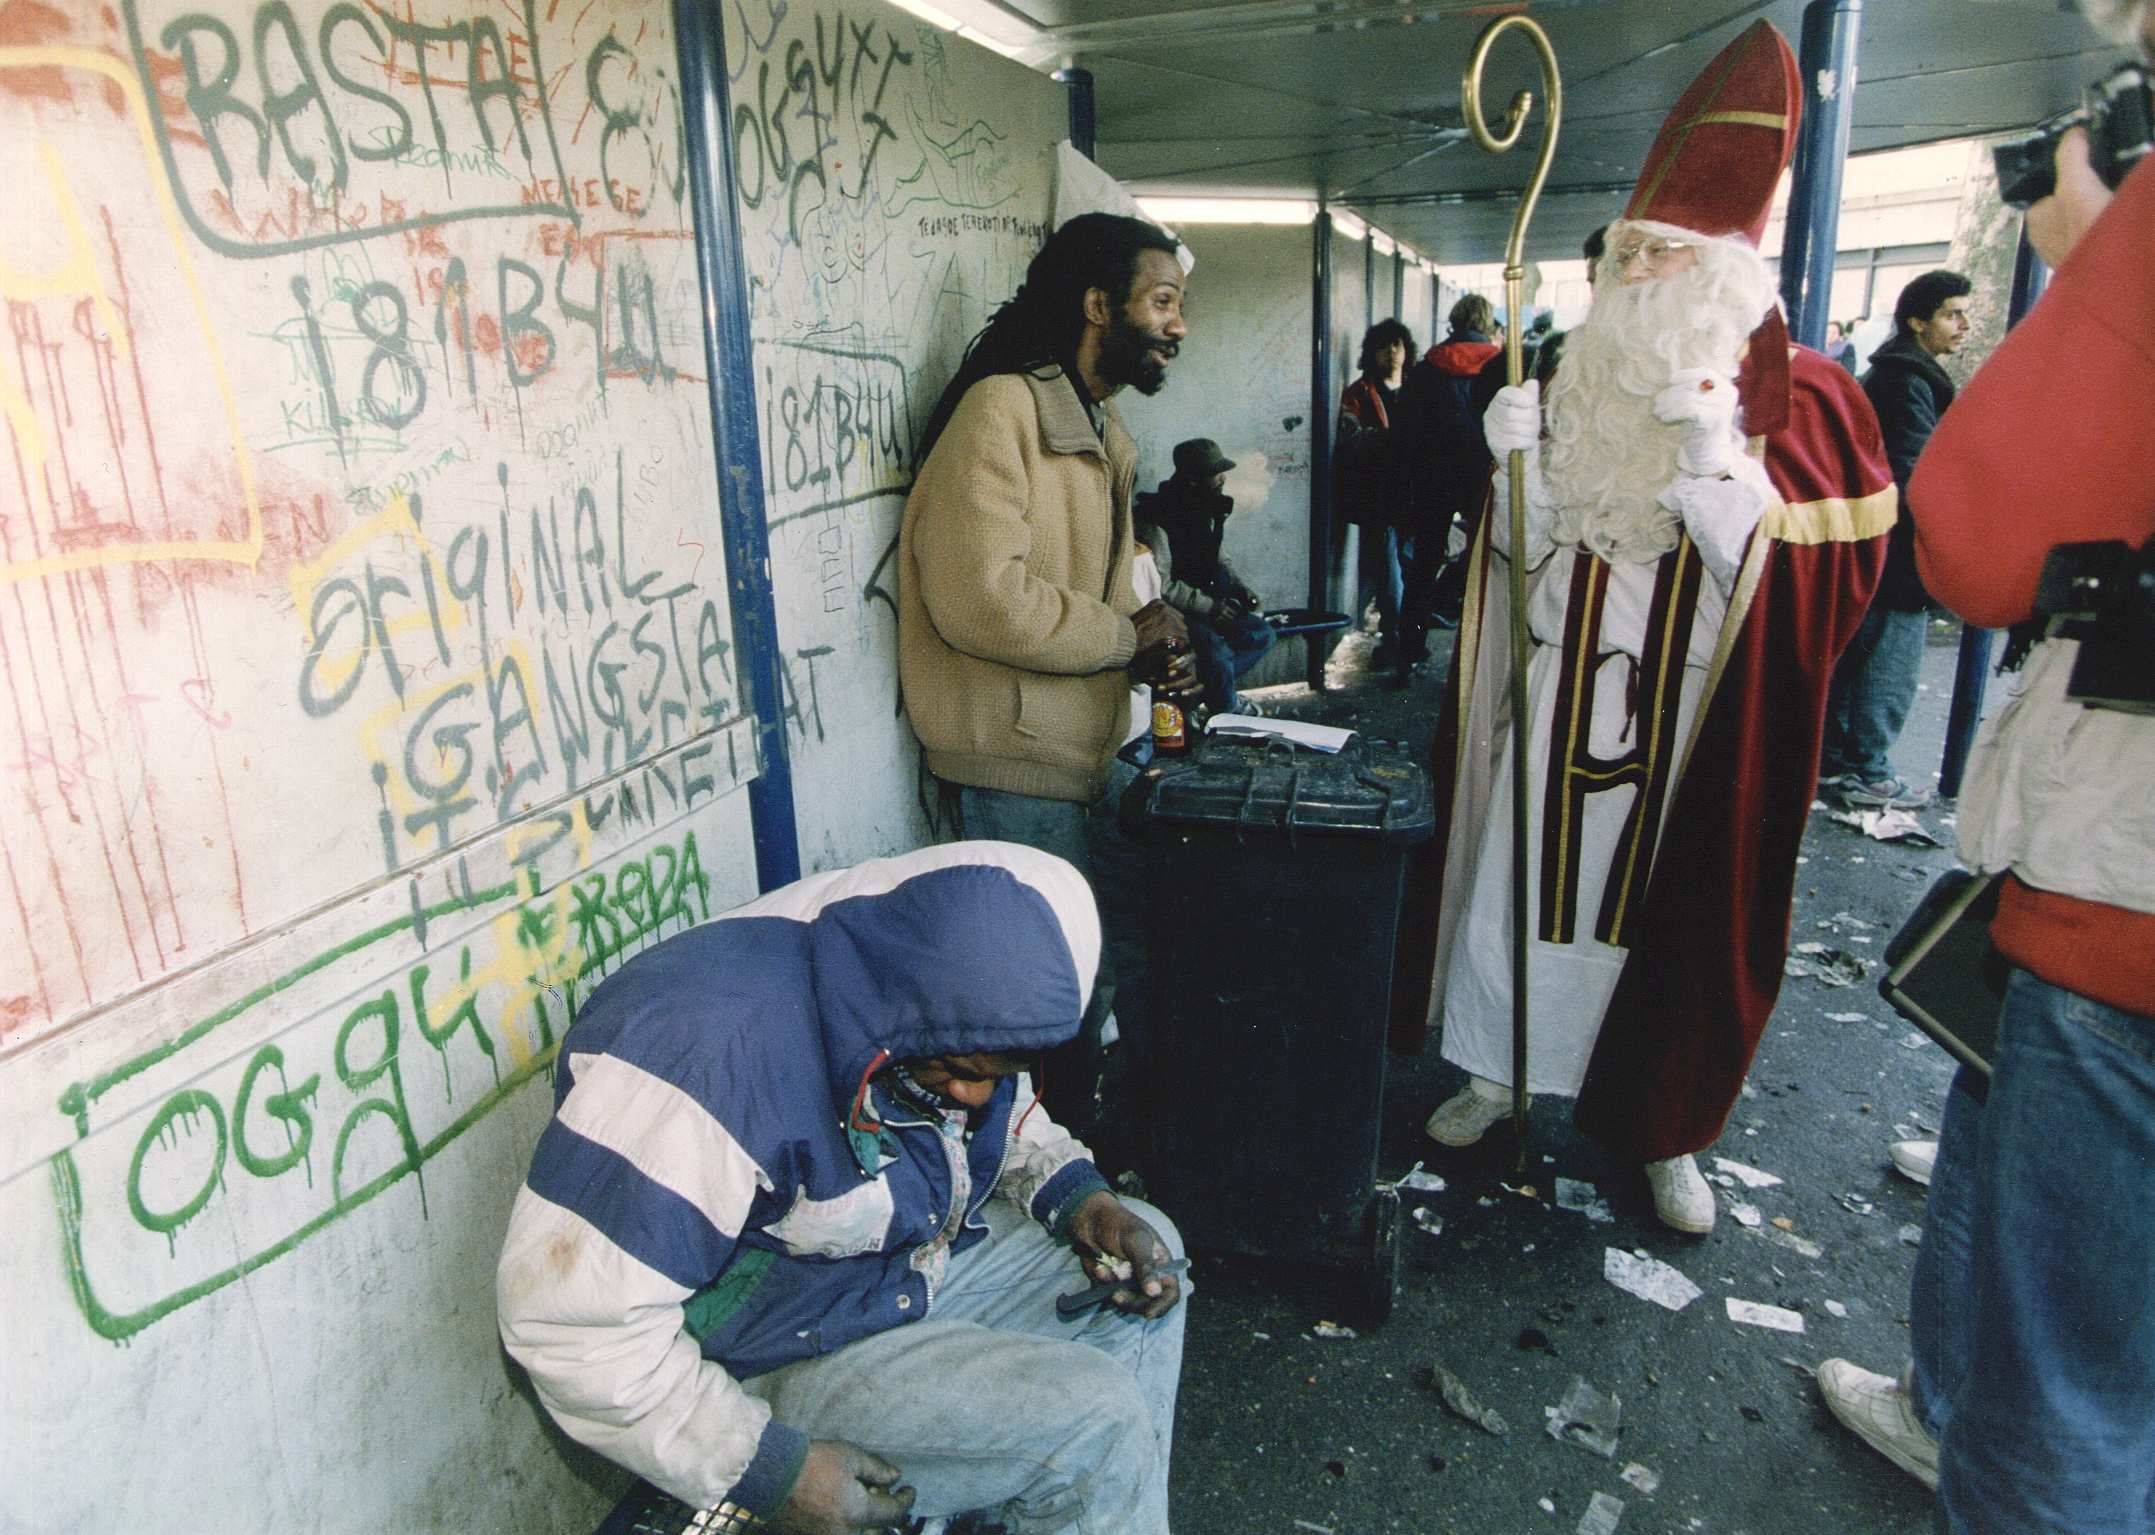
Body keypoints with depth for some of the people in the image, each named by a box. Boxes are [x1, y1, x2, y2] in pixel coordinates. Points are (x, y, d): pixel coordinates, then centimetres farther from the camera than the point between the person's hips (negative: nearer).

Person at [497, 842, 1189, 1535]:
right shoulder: (713, 1045, -35)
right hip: (769, 1363, -8)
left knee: (1152, 1249, 9)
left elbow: (1006, 1114, 12)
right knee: (1093, 1421, -21)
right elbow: (567, 1309, -32)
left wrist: (1077, 1195, -7)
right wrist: (767, 1468, -27)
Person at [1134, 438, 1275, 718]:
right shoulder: (1157, 518, -20)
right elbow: (1160, 585, -23)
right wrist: (1208, 607, -23)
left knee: (1260, 634, -1)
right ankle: (1228, 710, -1)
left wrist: (1242, 588, 4)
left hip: (1201, 599, 9)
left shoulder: (1205, 509, 7)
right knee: (1215, 649, -30)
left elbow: (1217, 558, 20)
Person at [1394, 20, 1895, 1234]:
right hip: (1564, 708, 3)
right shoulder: (1582, 384, 5)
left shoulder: (1807, 404, -3)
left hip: (1699, 728, -2)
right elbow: (1522, 562, 5)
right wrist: (1518, 468, -14)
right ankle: (1503, 1068, 30)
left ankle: (1664, 1129, 26)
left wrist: (1722, 460, -24)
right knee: (1524, 879, 9)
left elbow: (1810, 581, -12)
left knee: (1681, 910, 7)